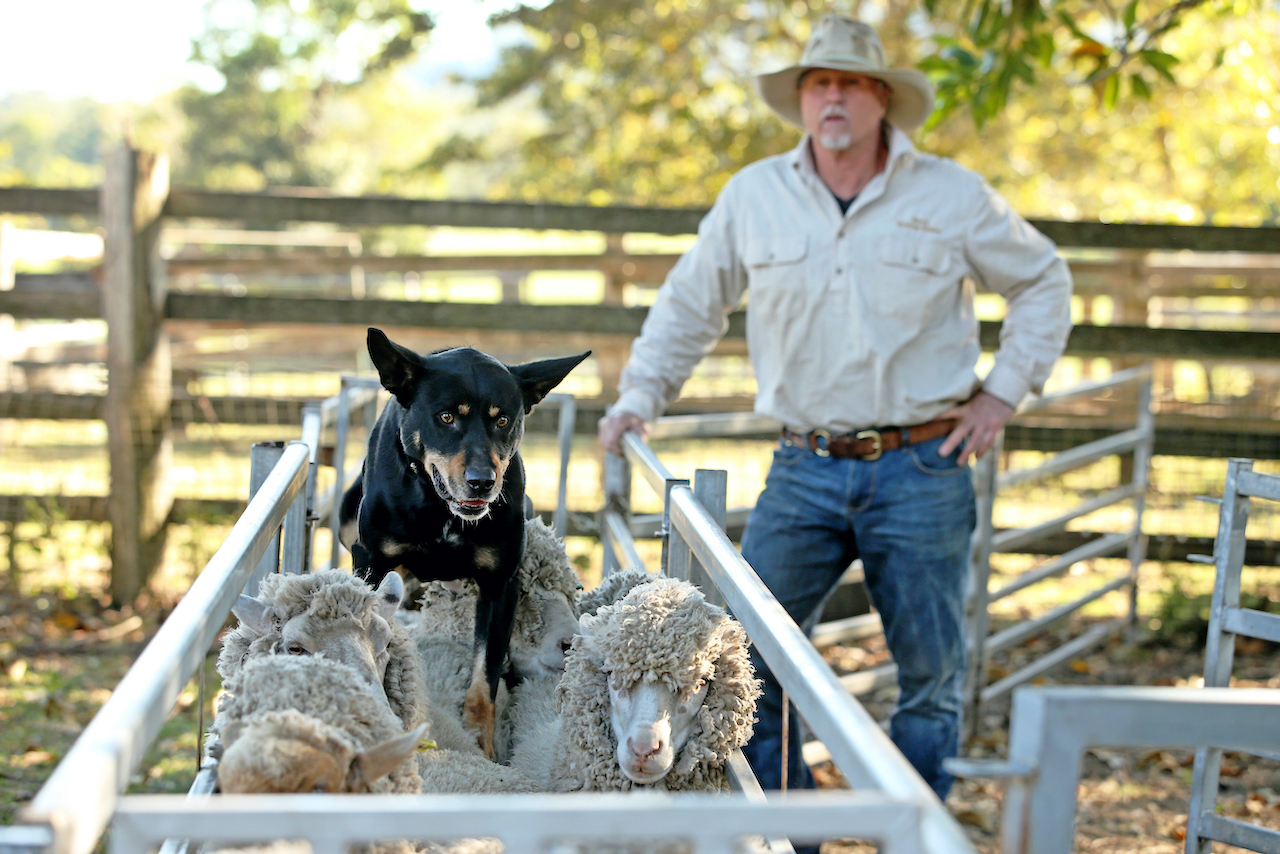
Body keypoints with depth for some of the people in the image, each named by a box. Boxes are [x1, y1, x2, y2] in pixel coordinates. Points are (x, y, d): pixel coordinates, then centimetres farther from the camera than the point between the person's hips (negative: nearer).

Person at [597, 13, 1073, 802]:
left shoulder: (953, 195, 0)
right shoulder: (754, 196, 4)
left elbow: (1044, 282, 12)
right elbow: (690, 302, 16)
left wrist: (1003, 391, 4)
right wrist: (640, 397, 9)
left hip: (920, 471, -1)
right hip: (806, 470, 1)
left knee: (933, 675, 5)